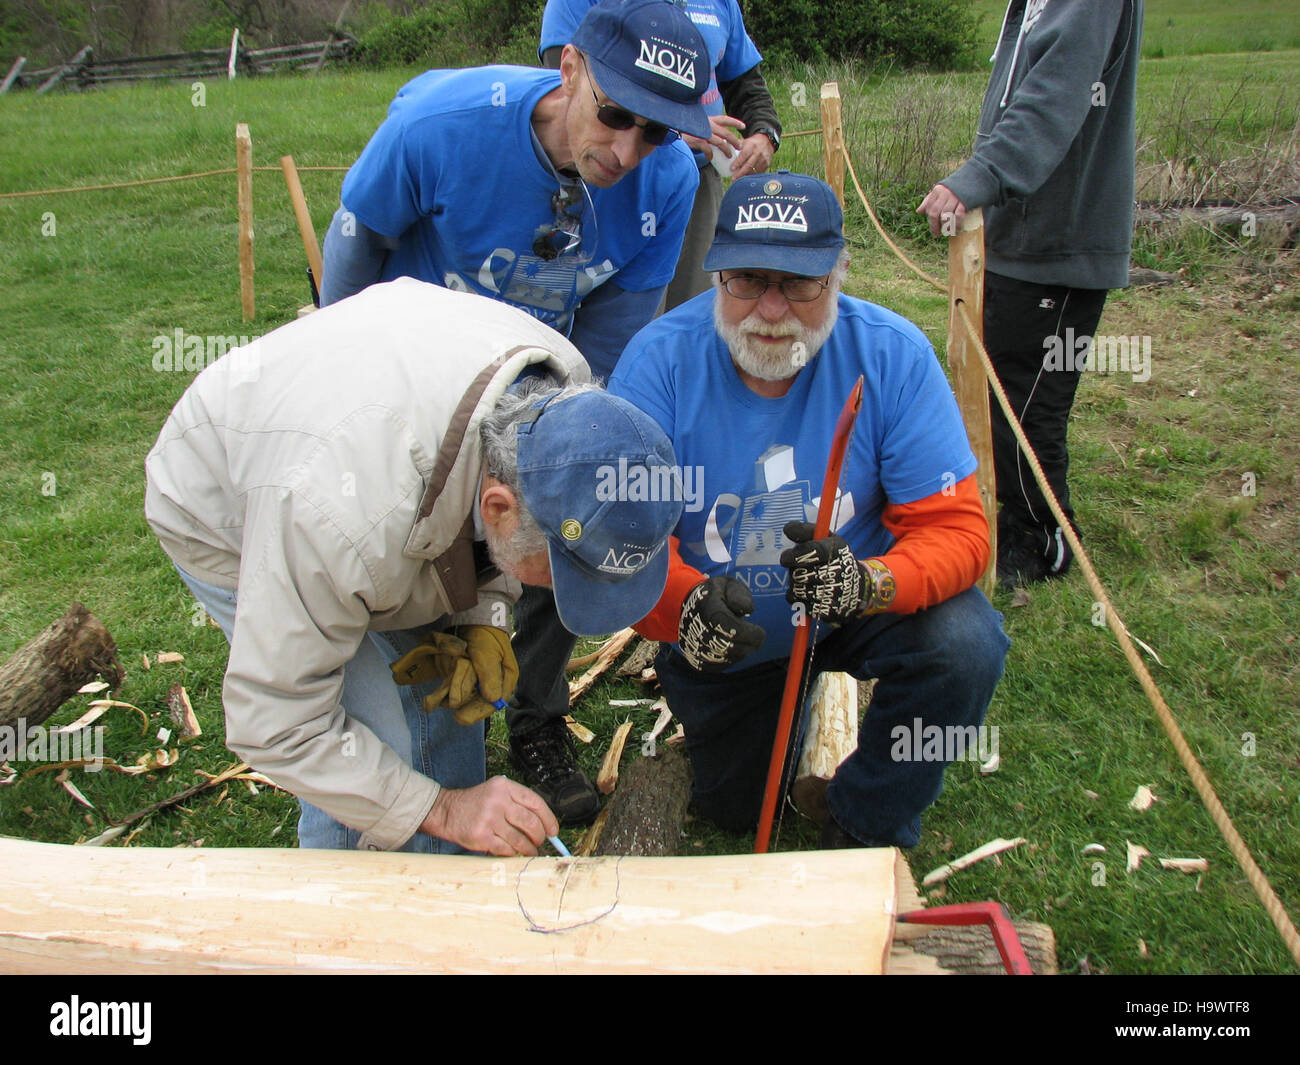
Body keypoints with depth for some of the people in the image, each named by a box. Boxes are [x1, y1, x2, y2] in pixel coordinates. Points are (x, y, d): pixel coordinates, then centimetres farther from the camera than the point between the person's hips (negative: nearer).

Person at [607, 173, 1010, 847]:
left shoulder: (893, 353, -24)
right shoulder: (658, 360, -25)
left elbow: (956, 527, -25)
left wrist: (869, 583, -46)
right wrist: (684, 603, -52)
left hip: (856, 612, 0)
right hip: (719, 636, 1)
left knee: (966, 644, -30)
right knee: (731, 807, 15)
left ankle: (867, 827, -2)